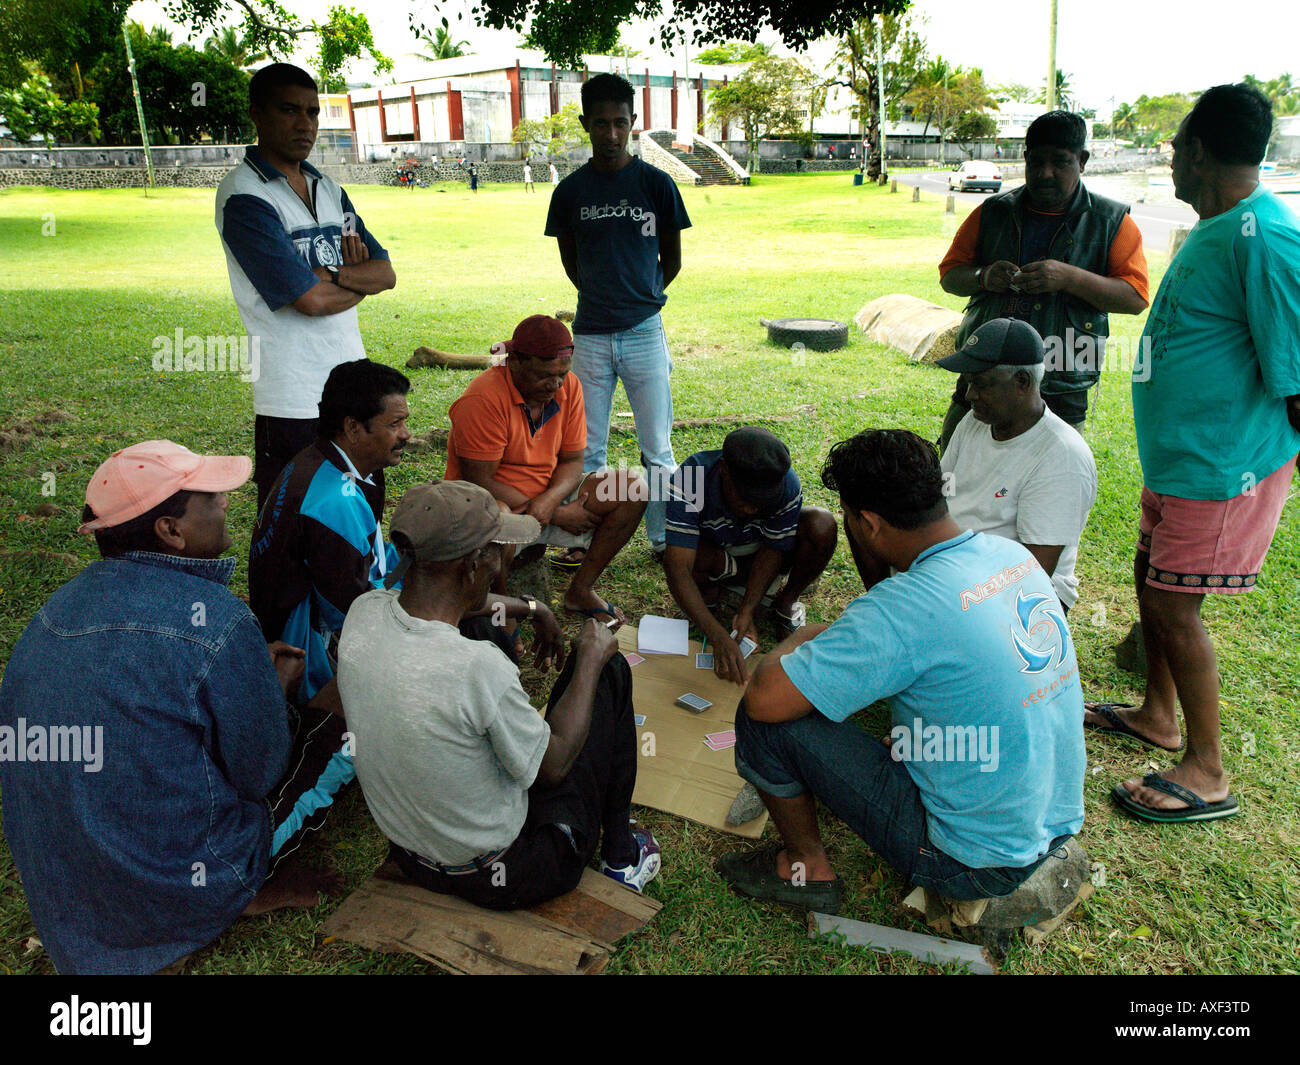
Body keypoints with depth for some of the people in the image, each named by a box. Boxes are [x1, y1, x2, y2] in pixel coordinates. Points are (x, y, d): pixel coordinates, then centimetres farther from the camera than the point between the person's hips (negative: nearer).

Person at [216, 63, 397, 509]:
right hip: (293, 401, -7)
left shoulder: (326, 188, 15)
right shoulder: (243, 197, -9)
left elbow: (386, 273, 8)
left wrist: (334, 275, -10)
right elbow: (311, 299, -18)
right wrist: (358, 279, 2)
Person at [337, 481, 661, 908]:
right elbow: (554, 765, -18)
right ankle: (620, 853, 23)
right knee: (610, 670, 3)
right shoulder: (478, 668, -35)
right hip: (503, 878, -6)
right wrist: (591, 659, -7)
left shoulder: (362, 613, -15)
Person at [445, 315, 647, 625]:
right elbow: (480, 483, -23)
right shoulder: (483, 399, -23)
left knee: (633, 490, -10)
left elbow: (572, 461, -1)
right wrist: (558, 515, -21)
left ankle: (580, 591, 0)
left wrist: (549, 500, -25)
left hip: (550, 494, 6)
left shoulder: (568, 386, -5)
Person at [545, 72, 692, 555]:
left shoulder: (656, 183, -1)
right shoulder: (571, 190, 3)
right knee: (586, 450, 8)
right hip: (590, 336, 1)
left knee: (657, 450, 3)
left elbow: (672, 260, 9)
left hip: (645, 333, -1)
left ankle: (664, 541, 16)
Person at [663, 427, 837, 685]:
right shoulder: (688, 480, -37)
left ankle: (786, 603, -3)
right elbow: (678, 567, -42)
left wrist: (746, 613, -30)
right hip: (716, 555, -1)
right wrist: (718, 637, -51)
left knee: (822, 525, -27)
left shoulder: (787, 485, -30)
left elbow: (773, 550, -18)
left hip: (761, 553, 2)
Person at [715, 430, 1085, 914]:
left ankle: (807, 868, 13)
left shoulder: (906, 609, -29)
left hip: (975, 863, -8)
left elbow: (764, 696, -26)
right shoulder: (1015, 554, -3)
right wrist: (840, 641, 13)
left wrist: (803, 639, -6)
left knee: (764, 718, -8)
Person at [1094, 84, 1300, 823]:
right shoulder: (1215, 230, 11)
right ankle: (1157, 715, 39)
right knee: (1152, 576, 19)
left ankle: (1207, 774, 13)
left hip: (1223, 465, -10)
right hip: (1179, 457, 10)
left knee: (1173, 604, -3)